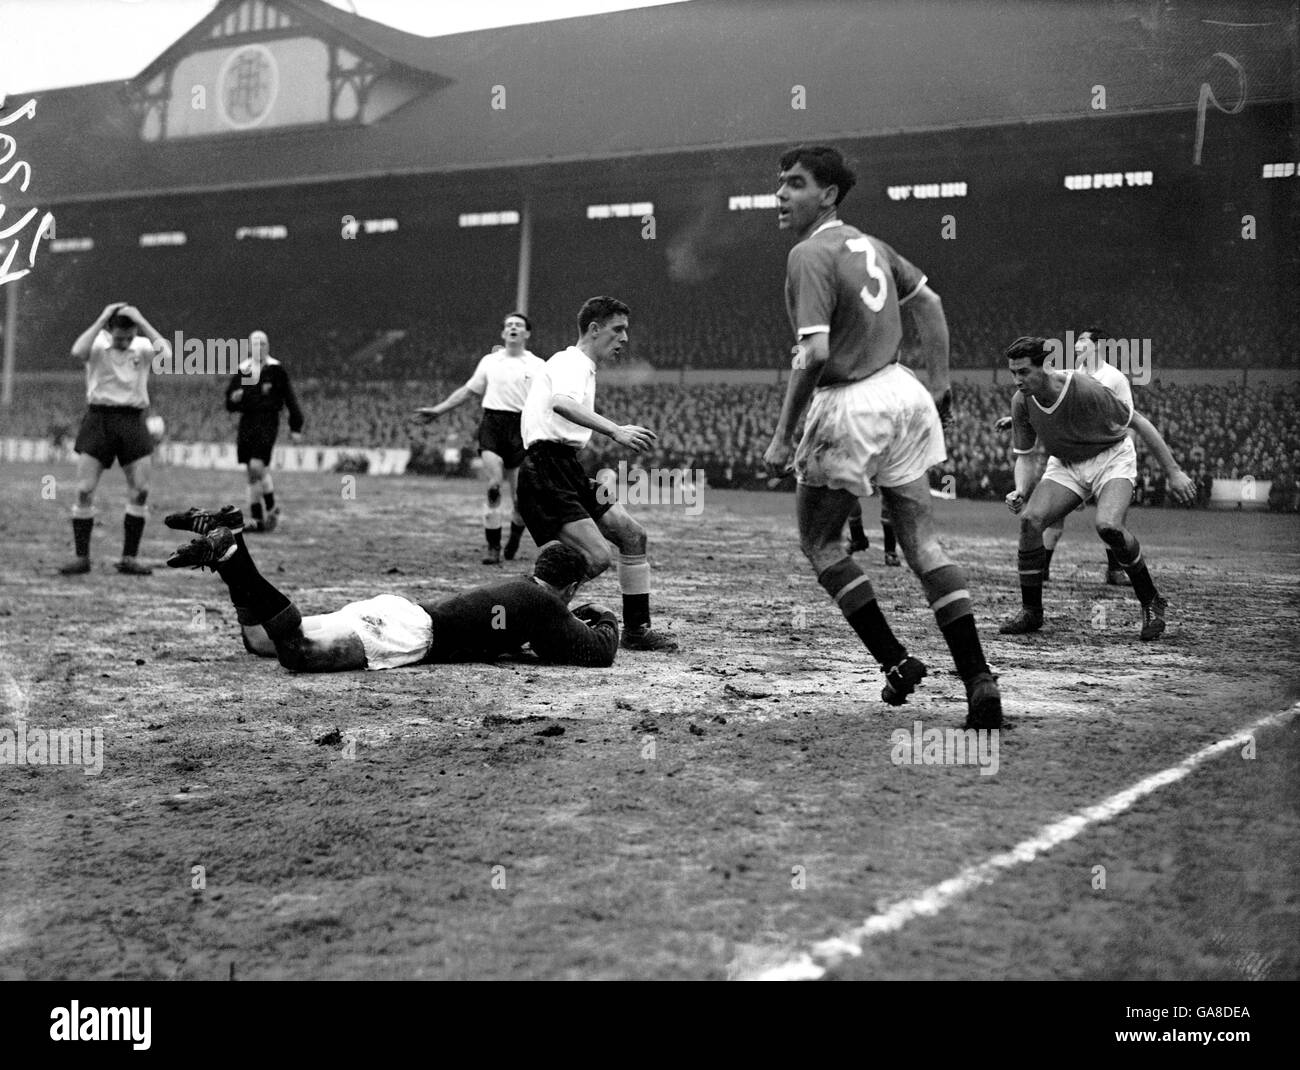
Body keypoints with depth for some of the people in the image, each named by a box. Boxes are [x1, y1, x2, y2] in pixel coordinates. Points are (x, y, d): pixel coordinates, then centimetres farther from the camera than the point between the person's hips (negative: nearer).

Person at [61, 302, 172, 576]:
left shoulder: (143, 347, 3)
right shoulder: (98, 344, -2)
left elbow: (166, 353, -19)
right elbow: (77, 353, -26)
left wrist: (141, 321, -17)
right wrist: (101, 320, -21)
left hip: (133, 421, 2)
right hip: (99, 417, -2)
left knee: (140, 491, -2)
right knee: (84, 490, -4)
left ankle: (129, 558, 9)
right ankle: (81, 556, 6)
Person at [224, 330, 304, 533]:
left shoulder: (275, 369, -1)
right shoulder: (242, 370, 10)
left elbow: (289, 398, 3)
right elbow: (230, 405, 16)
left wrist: (295, 427, 1)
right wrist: (233, 399, -8)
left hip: (268, 421, -5)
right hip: (247, 421, 5)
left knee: (257, 467, -18)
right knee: (253, 474, 6)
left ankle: (271, 507, 4)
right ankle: (257, 519, 12)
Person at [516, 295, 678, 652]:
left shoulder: (581, 367, 25)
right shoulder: (571, 362, -7)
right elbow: (561, 404, -31)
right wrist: (615, 430, -41)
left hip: (567, 468, 10)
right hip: (546, 471, -10)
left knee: (632, 535, 5)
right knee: (597, 556, -20)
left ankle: (636, 629, 12)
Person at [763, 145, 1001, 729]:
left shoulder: (809, 254, -13)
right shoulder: (868, 243, 13)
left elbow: (814, 355, -23)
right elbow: (928, 303, 23)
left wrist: (783, 436, -17)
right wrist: (939, 383, 26)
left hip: (850, 408, -8)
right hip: (902, 393, 8)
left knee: (818, 541, 11)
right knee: (921, 541, 6)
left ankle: (895, 659, 10)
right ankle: (979, 679, 1)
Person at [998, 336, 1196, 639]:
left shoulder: (1086, 389, -30)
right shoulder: (1021, 401, -14)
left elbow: (1138, 422, -19)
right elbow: (1023, 455, -2)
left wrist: (1174, 472, -17)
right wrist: (1020, 491, -23)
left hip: (1111, 457, -5)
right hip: (1065, 464, 5)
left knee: (1108, 526, -31)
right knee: (1030, 519, -19)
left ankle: (1151, 603, -8)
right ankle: (1031, 611, -3)